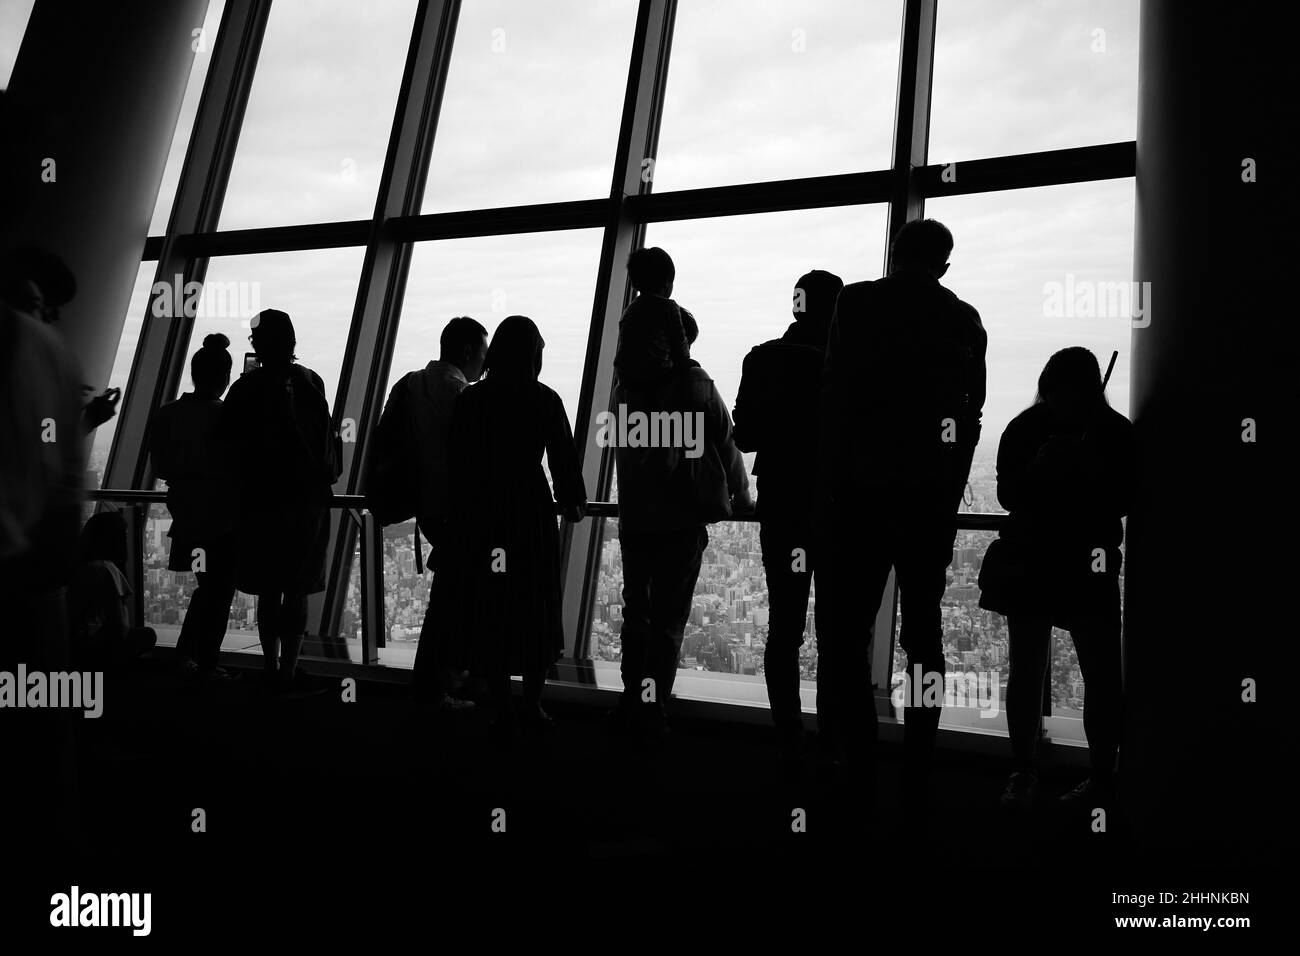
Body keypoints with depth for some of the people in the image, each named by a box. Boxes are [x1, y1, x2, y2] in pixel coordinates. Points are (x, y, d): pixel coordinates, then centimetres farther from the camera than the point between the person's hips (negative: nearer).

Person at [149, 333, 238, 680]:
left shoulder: (166, 415, -1)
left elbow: (160, 467, 5)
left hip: (187, 516, 5)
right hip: (223, 516, -5)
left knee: (207, 586, 22)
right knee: (220, 590, 8)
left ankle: (186, 655, 23)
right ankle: (206, 663, 12)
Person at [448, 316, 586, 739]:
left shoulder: (470, 400, 0)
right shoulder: (544, 400, -4)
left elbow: (458, 465, 1)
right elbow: (563, 456, 0)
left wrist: (460, 515, 10)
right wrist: (573, 502, 16)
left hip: (482, 515, 1)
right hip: (532, 513, -1)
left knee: (491, 612, 9)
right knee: (535, 609, 11)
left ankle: (501, 711, 13)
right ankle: (533, 707, 17)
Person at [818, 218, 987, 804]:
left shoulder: (858, 302, 0)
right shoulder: (965, 320, 11)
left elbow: (835, 397, -6)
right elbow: (971, 414, 9)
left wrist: (830, 485, -2)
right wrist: (950, 492, 15)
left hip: (861, 490, -4)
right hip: (933, 495, 4)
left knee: (843, 627, 0)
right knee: (923, 633, 10)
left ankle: (854, 757, -8)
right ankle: (916, 773, 13)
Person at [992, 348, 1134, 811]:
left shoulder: (1115, 434, -1)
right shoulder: (1025, 428, -1)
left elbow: (1122, 500, -7)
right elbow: (1007, 493, -4)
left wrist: (1089, 471, -22)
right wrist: (1039, 468, -21)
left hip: (1091, 566, 0)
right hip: (1030, 561, 1)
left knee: (1101, 676, 0)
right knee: (1026, 672, 4)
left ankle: (1101, 775, 14)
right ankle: (1023, 772, 16)